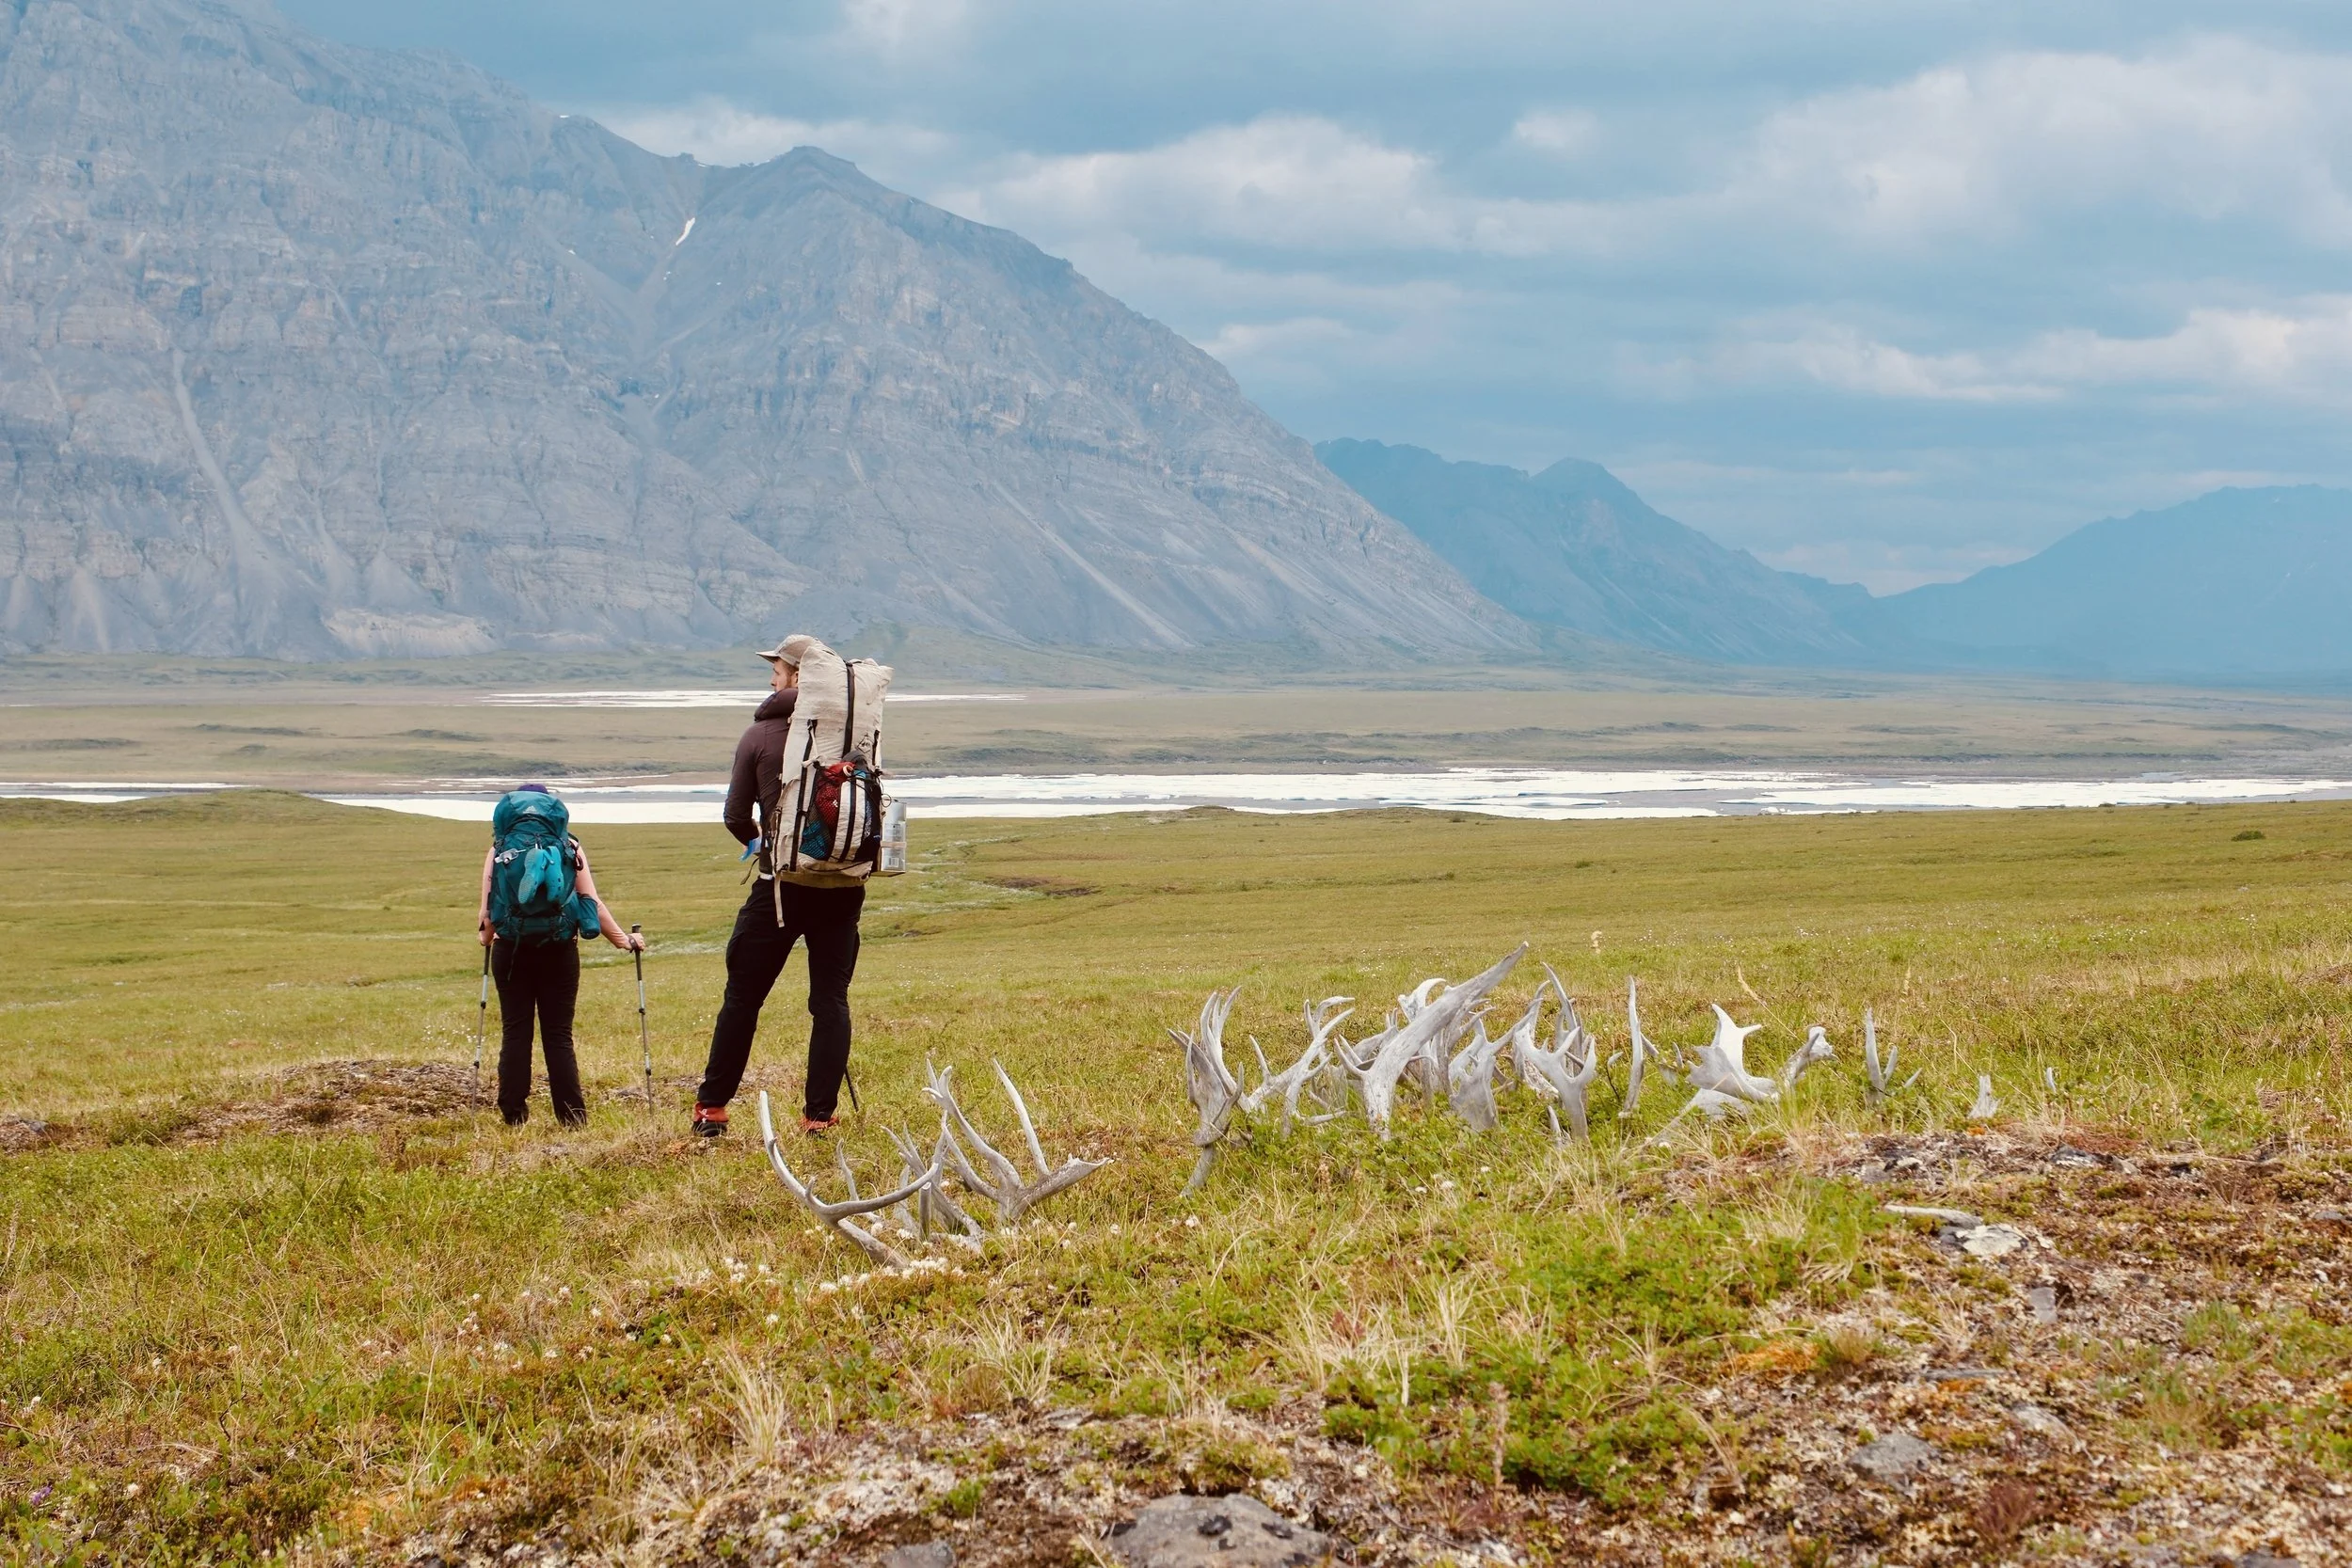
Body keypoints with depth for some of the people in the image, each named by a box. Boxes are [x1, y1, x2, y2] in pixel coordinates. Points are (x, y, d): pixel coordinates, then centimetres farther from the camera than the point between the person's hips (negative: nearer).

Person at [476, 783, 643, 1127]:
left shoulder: (499, 850, 3)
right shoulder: (569, 847, 4)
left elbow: (487, 911, -1)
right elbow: (591, 903, -1)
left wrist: (486, 937, 20)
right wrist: (623, 940, 8)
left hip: (511, 950, 0)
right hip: (559, 950, 0)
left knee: (515, 1034, 7)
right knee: (558, 1036, 4)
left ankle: (514, 1116, 6)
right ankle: (572, 1117, 1)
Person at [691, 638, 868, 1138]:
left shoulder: (760, 735, -3)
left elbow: (736, 816, 1)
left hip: (783, 882, -2)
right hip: (844, 884, 2)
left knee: (742, 997, 7)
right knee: (831, 999, 6)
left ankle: (711, 1109, 10)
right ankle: (820, 1115, 3)